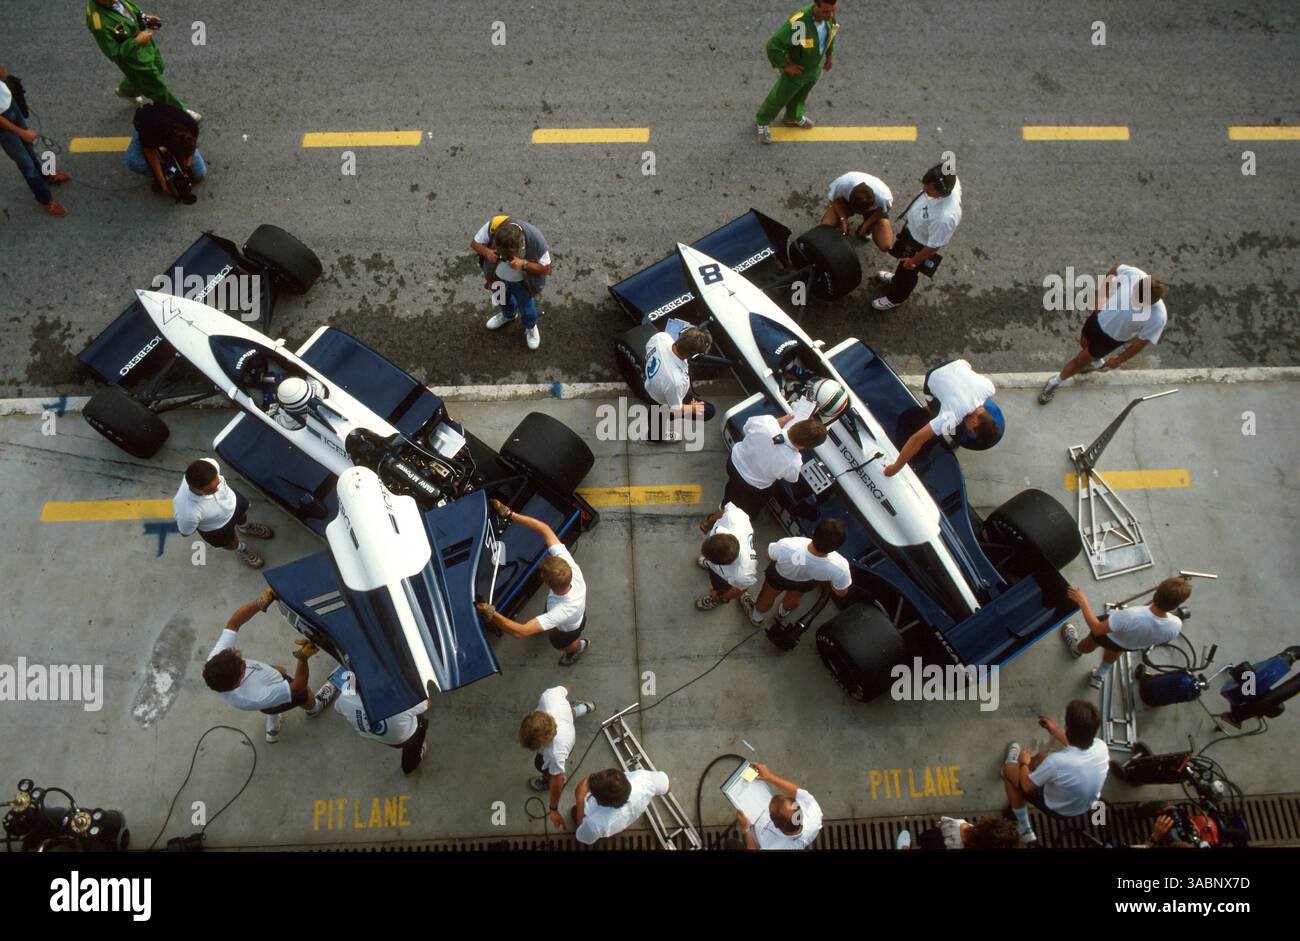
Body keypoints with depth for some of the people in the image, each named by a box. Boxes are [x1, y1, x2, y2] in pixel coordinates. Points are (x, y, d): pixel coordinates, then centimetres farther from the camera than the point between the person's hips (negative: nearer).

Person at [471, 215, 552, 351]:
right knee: (503, 298, 32)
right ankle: (508, 315, 67)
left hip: (522, 281, -2)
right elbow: (474, 242, -18)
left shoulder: (536, 240, -40)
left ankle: (530, 327, 57)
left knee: (526, 307, 24)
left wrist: (523, 264, -42)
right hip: (499, 275, 3)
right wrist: (487, 252, -41)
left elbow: (546, 269, -25)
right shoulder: (493, 226, -36)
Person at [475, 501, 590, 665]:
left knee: (557, 642, 31)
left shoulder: (562, 611, -53)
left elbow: (521, 631, -56)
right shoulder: (568, 564, -42)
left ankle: (580, 646, 64)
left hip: (569, 629, -5)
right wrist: (510, 515, -43)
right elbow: (545, 529, -39)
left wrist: (492, 614, -63)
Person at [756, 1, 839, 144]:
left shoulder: (828, 13, -21)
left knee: (800, 95, 31)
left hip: (815, 66, 6)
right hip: (795, 69, -5)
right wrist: (785, 65, -27)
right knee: (779, 98, 19)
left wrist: (830, 55, 12)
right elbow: (772, 46, -40)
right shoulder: (799, 23, -42)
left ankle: (793, 118, 60)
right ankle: (763, 122, 46)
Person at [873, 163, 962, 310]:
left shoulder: (945, 217, -46)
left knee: (907, 271, 23)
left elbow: (933, 247, -29)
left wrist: (914, 261, -13)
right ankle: (898, 279, 65)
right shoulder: (949, 181, -27)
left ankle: (895, 298, 52)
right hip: (912, 227, 7)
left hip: (919, 245, -6)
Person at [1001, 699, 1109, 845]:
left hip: (1057, 809, -5)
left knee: (1008, 768, 13)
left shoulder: (1056, 761, -42)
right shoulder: (1101, 747, -26)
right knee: (1041, 756, 22)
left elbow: (1027, 786, -21)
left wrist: (1024, 764, -2)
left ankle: (1025, 831, 25)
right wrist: (1056, 732, 13)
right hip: (1087, 805, 5)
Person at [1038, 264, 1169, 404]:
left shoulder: (1158, 318, -38)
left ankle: (1057, 381, 45)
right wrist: (1103, 295, -9)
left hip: (1112, 338, -3)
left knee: (1080, 360, 15)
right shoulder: (1133, 273, -34)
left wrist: (1118, 360, -6)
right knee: (1084, 344, 31)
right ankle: (1096, 362, 66)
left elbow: (1142, 342, -19)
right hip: (1100, 318, 3)